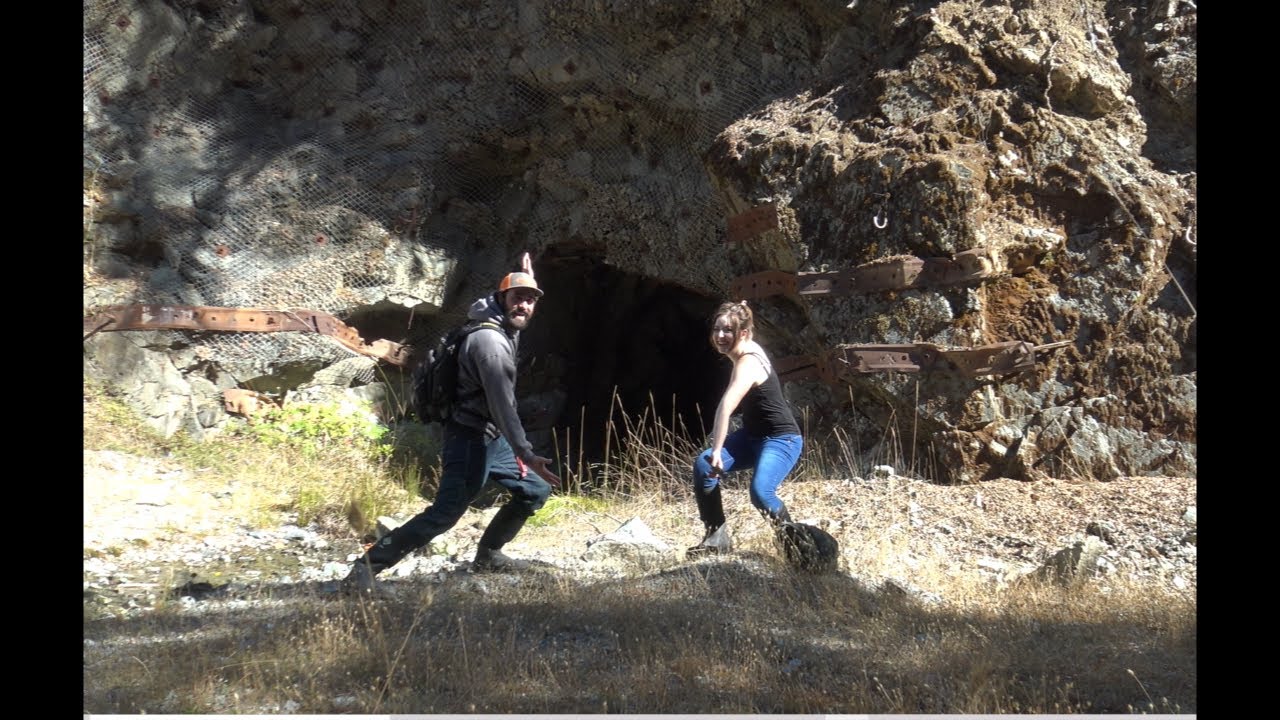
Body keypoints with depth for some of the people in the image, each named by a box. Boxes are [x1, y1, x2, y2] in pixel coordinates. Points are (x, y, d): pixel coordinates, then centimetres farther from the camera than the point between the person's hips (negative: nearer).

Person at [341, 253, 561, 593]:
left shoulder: (505, 330, 9)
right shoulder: (491, 343, -21)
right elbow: (502, 407, -26)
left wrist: (525, 278, 34)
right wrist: (527, 456, -28)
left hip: (493, 440, 10)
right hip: (471, 440, -10)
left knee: (536, 489, 17)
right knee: (446, 513, -20)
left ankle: (488, 553, 28)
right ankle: (364, 570, -22)